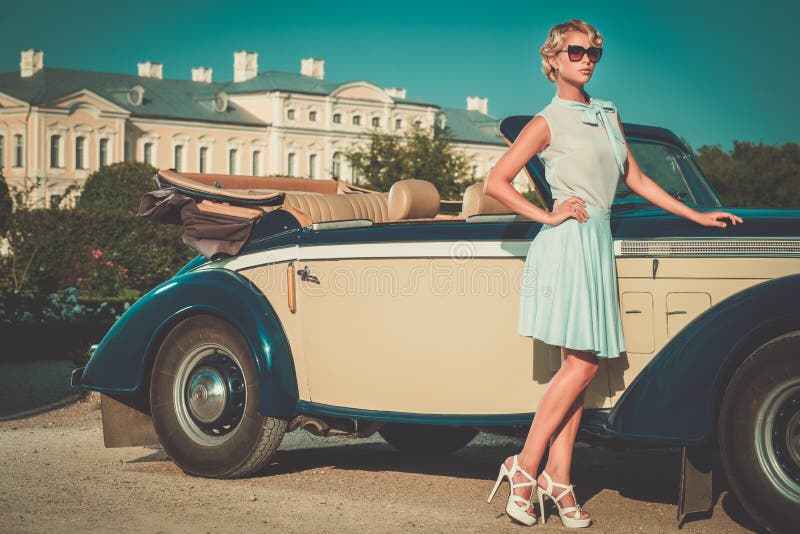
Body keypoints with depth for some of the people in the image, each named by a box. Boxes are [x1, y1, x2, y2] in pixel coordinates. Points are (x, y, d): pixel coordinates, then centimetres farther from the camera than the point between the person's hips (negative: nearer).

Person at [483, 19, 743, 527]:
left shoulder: (609, 115, 17)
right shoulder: (548, 123, -2)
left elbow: (637, 179, 21)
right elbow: (495, 183, -5)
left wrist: (696, 216, 19)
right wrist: (547, 216, -9)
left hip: (599, 242, 6)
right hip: (568, 242, -6)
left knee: (582, 366, 3)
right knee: (582, 364, -11)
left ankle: (558, 477, 5)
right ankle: (525, 466, -4)